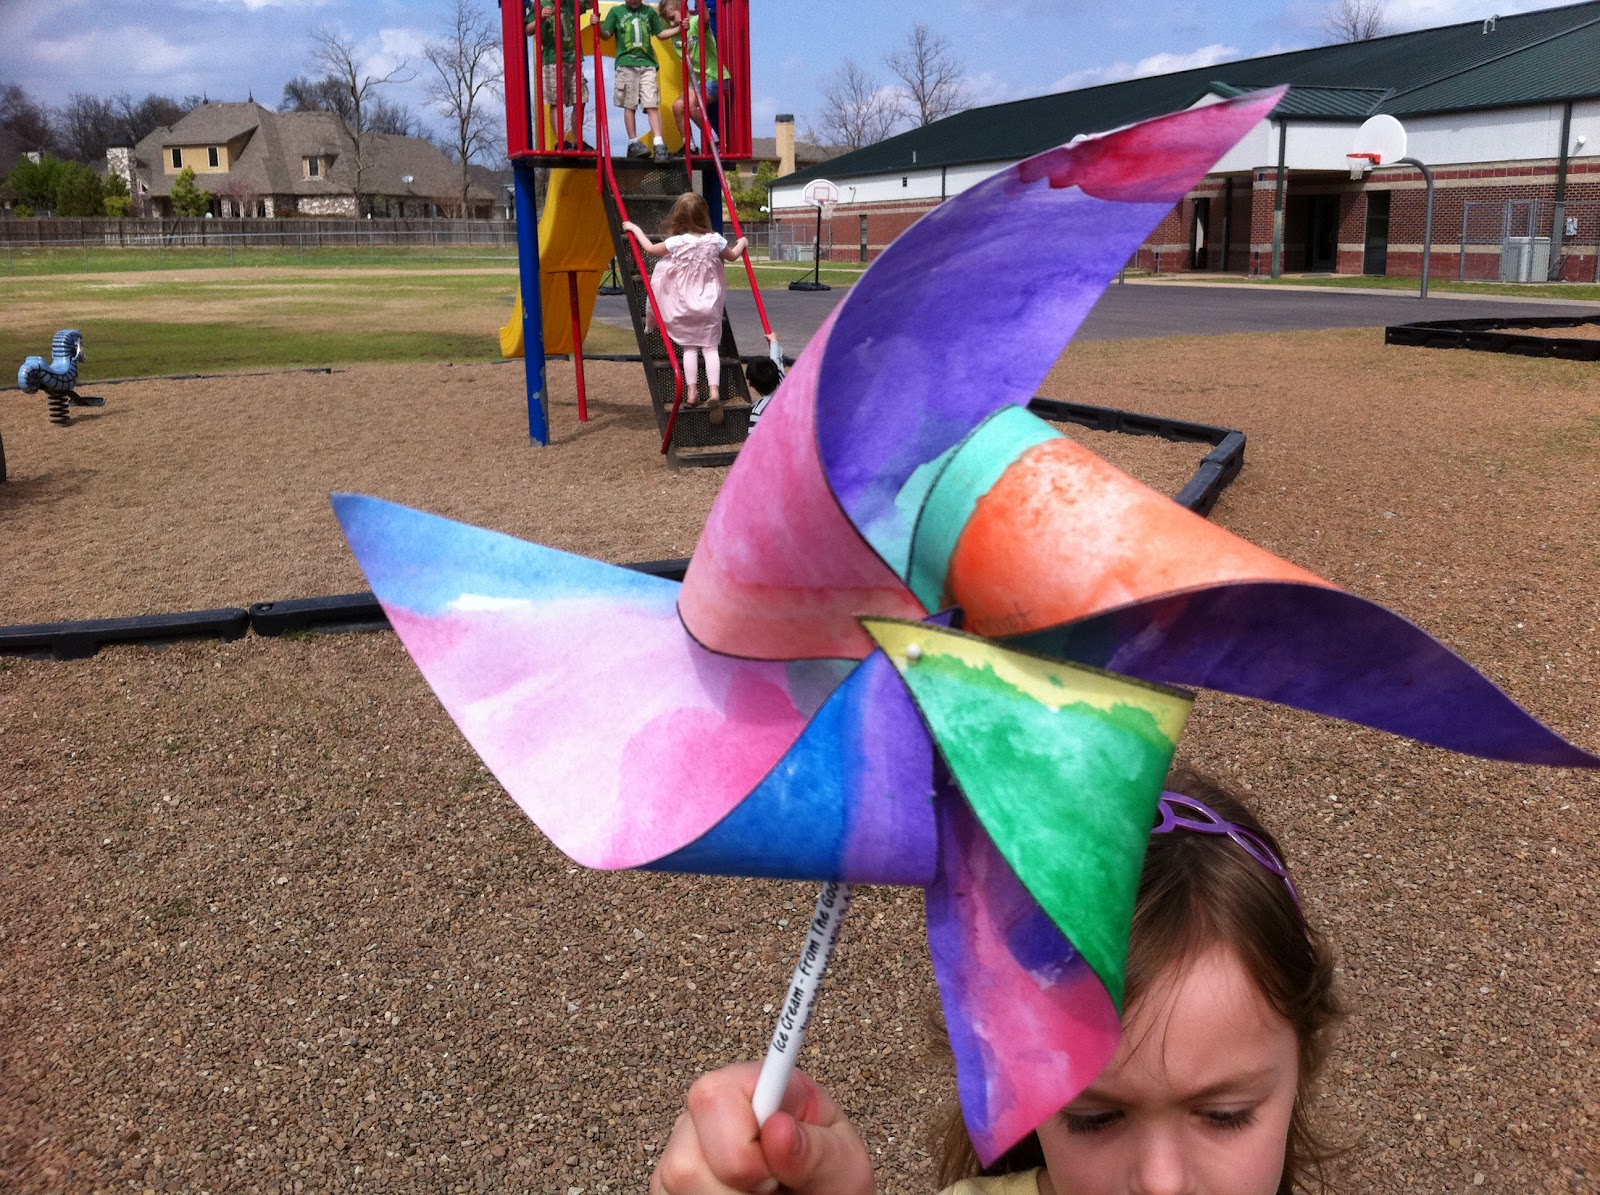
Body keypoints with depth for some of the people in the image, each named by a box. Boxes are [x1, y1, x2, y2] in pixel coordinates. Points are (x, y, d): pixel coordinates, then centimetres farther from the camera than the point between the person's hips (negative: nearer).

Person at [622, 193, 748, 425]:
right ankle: (714, 392, -13)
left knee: (689, 347, 10)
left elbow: (651, 249, 5)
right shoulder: (715, 240, -6)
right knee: (710, 346, 2)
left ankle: (691, 393, 3)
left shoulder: (676, 242, -12)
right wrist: (741, 243, 35)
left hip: (683, 305, -1)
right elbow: (732, 256, 14)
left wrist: (635, 229, 19)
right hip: (709, 304, 1)